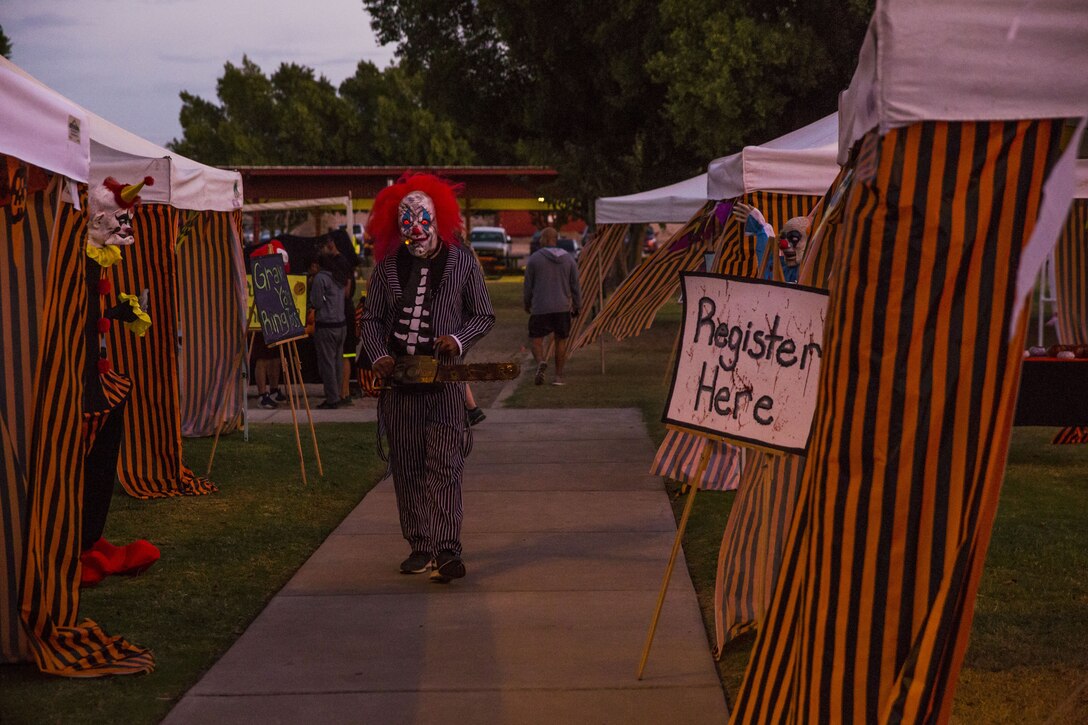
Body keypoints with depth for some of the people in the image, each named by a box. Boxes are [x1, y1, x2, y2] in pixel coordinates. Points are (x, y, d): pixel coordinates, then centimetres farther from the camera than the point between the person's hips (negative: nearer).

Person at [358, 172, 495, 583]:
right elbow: (371, 319, 14)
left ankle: (447, 551, -13)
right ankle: (419, 547, 15)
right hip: (398, 378, 3)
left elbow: (483, 316, 8)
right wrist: (378, 355, -3)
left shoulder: (462, 263, 3)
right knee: (406, 467, 6)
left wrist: (459, 340, -10)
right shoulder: (388, 267, 9)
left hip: (445, 379, -3)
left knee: (444, 465, -10)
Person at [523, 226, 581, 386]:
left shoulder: (534, 259, -2)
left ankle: (541, 362, -24)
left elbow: (528, 285, 2)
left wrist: (527, 303, 18)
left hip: (540, 308, -2)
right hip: (562, 308, 2)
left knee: (536, 340, 5)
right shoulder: (568, 259, 5)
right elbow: (575, 286, 5)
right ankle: (559, 376, 11)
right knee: (560, 341, 12)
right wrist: (577, 306, 15)